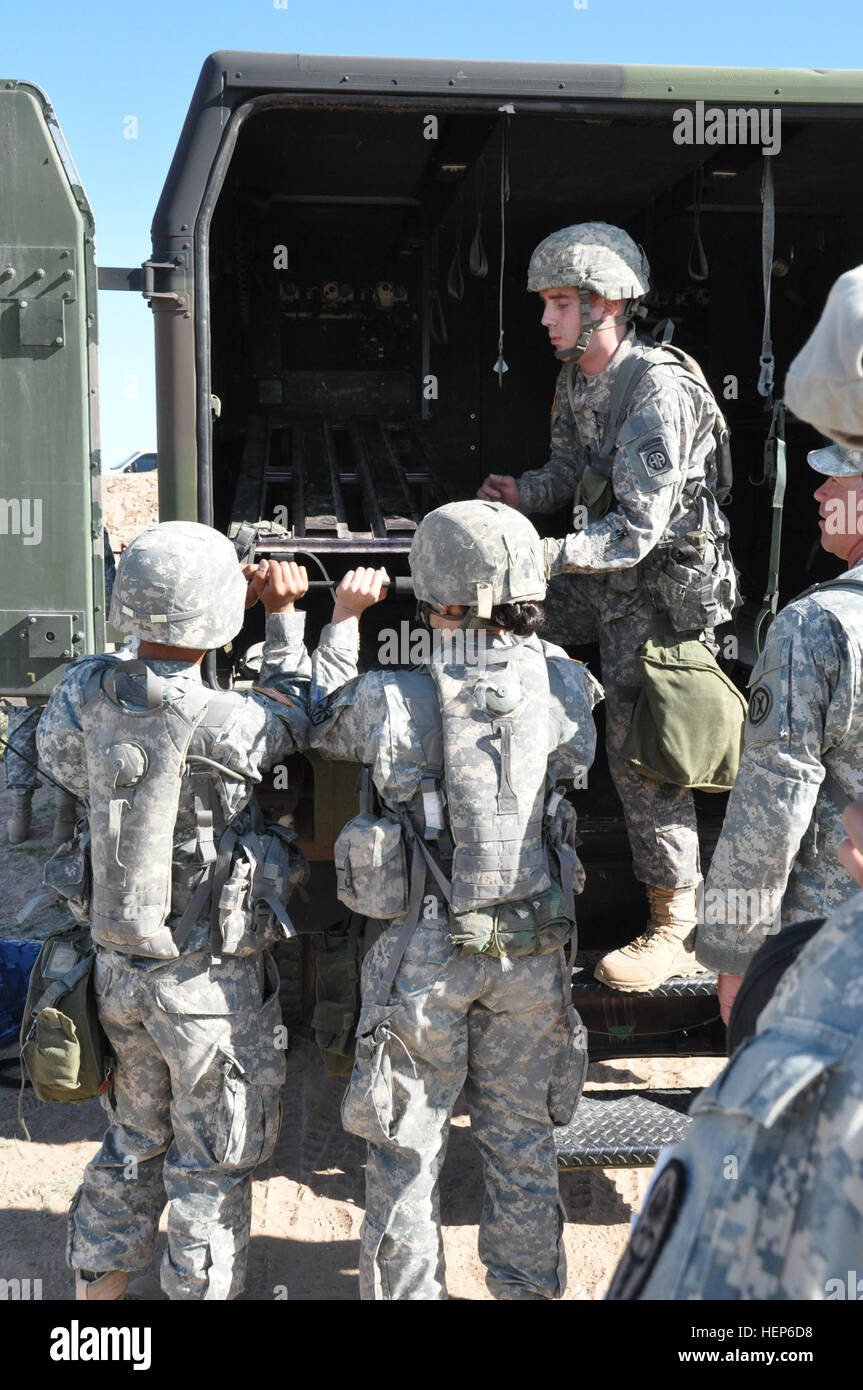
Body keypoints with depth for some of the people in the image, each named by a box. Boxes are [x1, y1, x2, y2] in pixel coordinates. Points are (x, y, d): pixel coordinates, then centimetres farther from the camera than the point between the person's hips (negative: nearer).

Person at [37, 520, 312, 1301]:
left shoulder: (85, 694, -11)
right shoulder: (226, 726, -25)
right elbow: (294, 716, -4)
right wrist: (284, 614, 6)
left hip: (119, 968, 6)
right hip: (212, 981, -6)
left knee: (135, 1139, 26)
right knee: (213, 1163, 13)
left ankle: (99, 1284, 40)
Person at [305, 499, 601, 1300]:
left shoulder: (391, 701, -17)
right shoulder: (562, 687, -11)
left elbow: (319, 725, 3)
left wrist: (341, 622, 12)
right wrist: (518, 636, 12)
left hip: (426, 953, -3)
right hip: (531, 945, 3)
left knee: (406, 1144, 14)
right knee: (520, 1136, 19)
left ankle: (404, 1289, 27)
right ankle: (529, 1287, 34)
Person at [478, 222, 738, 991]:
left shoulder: (658, 391, -23)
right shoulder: (577, 376, 5)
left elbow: (637, 531, -28)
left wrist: (540, 553, -36)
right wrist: (523, 492, 0)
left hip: (665, 587, -9)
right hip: (606, 578, 9)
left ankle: (676, 931, 9)